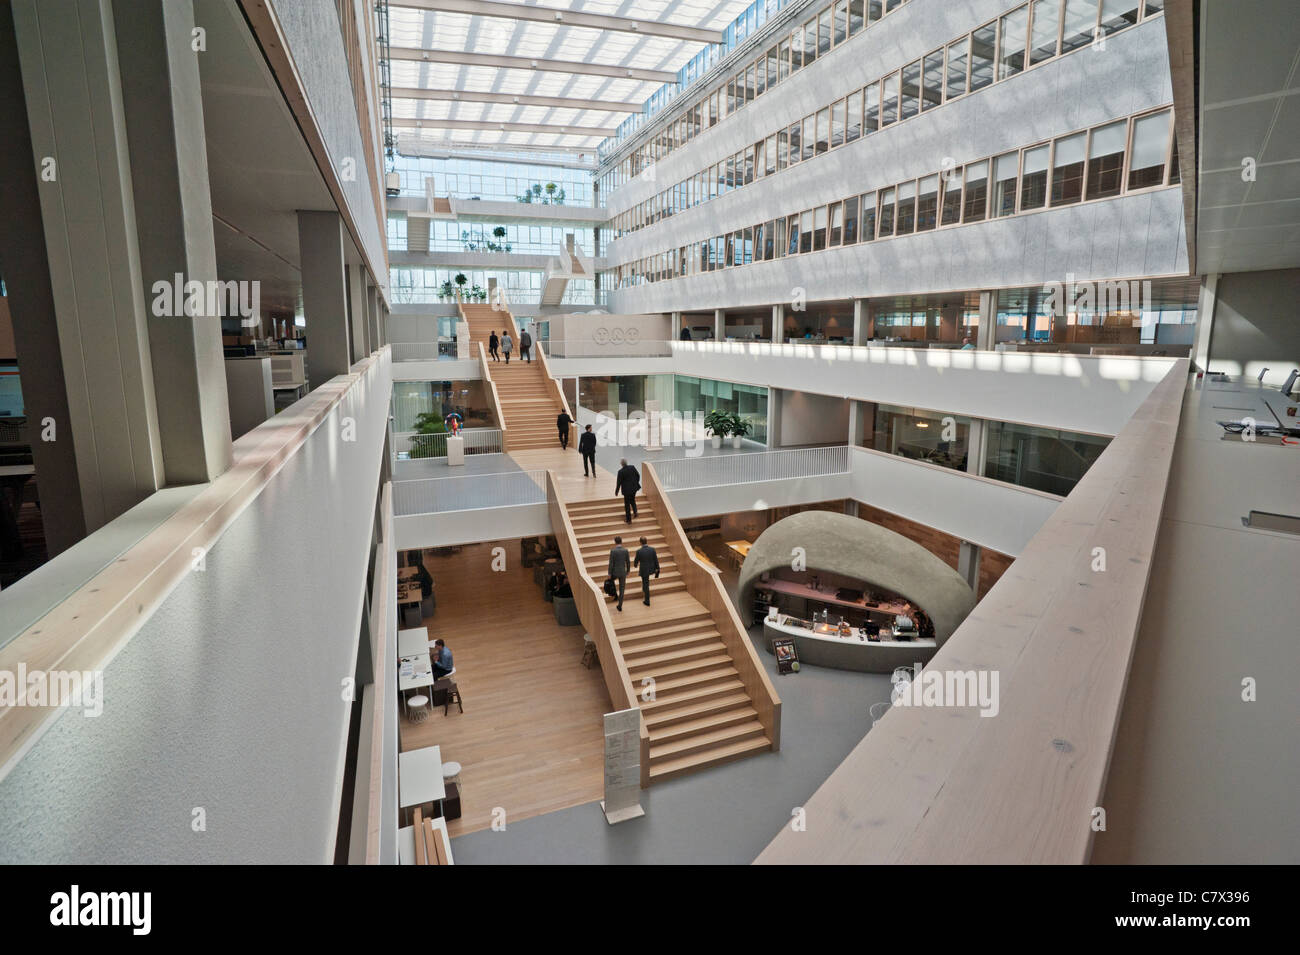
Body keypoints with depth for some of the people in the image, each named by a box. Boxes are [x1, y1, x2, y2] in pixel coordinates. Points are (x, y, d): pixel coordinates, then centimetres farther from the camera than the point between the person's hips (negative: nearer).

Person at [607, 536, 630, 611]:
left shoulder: (612, 550, -15)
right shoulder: (625, 550, -6)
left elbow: (611, 563, -14)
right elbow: (628, 563, 0)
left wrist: (609, 574, -7)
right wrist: (628, 571, 15)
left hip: (615, 572, -2)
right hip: (623, 572, 2)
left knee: (610, 580, 32)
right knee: (622, 589, 12)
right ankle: (620, 605, 13)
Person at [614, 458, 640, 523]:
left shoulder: (621, 472, -18)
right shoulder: (632, 467, -5)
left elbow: (619, 482, -12)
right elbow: (638, 476, 4)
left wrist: (617, 491, 0)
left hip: (627, 490, -5)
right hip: (634, 488, 5)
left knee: (627, 505, 7)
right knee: (632, 500, 28)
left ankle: (629, 519, 13)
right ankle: (635, 512, 13)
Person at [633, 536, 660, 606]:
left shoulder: (639, 551, -20)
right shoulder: (652, 549, -14)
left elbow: (636, 561, -6)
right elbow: (656, 560, -7)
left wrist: (635, 565, 17)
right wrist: (657, 568, 6)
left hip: (644, 570, -4)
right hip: (651, 569, 4)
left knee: (645, 585, 8)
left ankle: (647, 601, 17)